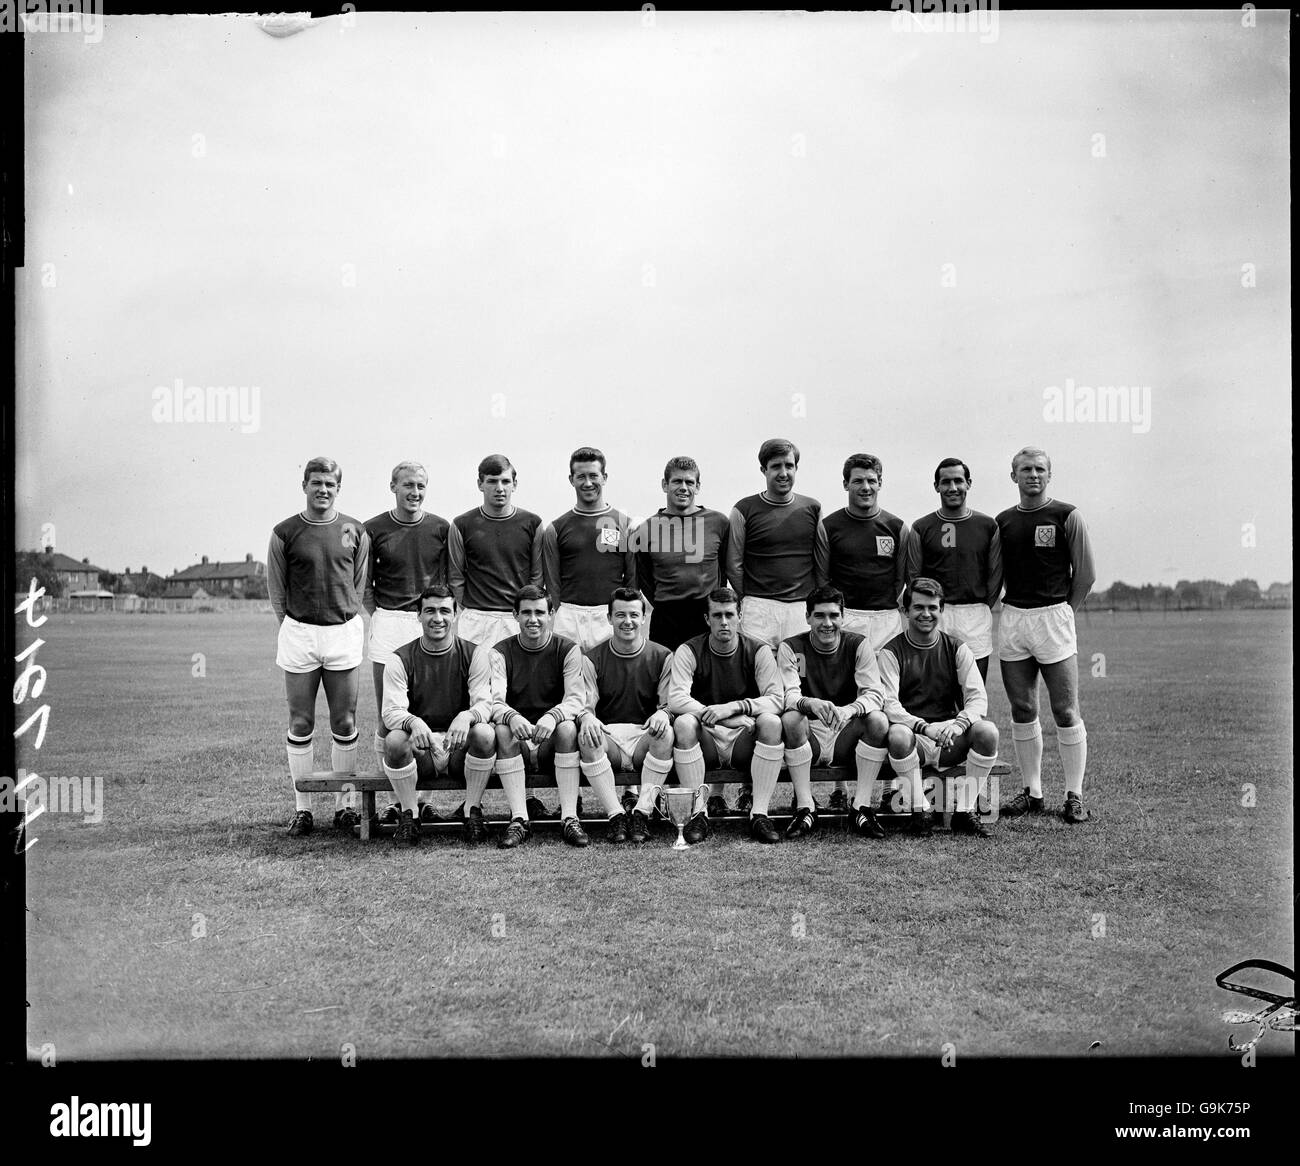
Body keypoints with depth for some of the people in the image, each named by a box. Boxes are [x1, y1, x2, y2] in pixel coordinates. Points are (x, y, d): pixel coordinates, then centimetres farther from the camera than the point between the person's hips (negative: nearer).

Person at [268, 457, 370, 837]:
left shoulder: (355, 531, 5)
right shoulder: (284, 533, 1)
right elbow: (276, 589, 7)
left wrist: (346, 622, 6)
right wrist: (291, 628, 3)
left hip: (344, 632, 1)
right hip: (298, 633, -1)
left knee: (345, 725, 4)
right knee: (300, 725, 4)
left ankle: (346, 805, 15)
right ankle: (302, 809, 12)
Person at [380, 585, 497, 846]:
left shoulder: (472, 656, 3)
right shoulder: (400, 659, 1)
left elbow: (485, 704, -8)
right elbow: (391, 711, -10)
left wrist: (466, 716, -33)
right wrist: (413, 722, -35)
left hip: (460, 747, 0)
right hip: (418, 747, 0)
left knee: (485, 733, -31)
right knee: (394, 740, -32)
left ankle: (473, 812, -10)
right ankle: (409, 814, -8)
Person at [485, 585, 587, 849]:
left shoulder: (567, 649, 2)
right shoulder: (500, 652, 2)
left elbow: (576, 698, -10)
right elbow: (494, 701, -12)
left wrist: (552, 717, -34)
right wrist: (511, 717, -37)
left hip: (552, 743, 0)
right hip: (517, 741, 0)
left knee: (568, 726, -31)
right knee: (502, 730, -31)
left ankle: (570, 819, -30)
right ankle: (519, 820, -30)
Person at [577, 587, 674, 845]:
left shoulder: (662, 657, 8)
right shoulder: (592, 658, 8)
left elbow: (671, 703, 3)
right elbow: (584, 704, 0)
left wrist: (663, 713, -23)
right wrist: (587, 717, -25)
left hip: (645, 737, 0)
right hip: (607, 734, 0)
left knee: (666, 733, -33)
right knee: (587, 737, -33)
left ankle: (642, 813, -26)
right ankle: (616, 815, -27)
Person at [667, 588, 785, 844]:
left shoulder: (758, 651, 1)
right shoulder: (689, 651, 0)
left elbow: (776, 700, -10)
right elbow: (675, 699, -14)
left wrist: (733, 707, -25)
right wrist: (712, 713, -26)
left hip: (745, 739, 1)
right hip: (706, 738, 0)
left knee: (771, 722, -30)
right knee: (683, 723, -32)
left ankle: (759, 814, -24)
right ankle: (698, 812, -24)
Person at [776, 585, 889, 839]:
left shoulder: (858, 645, 0)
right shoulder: (791, 648, -2)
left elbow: (875, 693, -11)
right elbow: (788, 695, -15)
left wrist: (849, 710, -34)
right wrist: (810, 704, -40)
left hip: (847, 735, 1)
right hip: (809, 735, -1)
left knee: (878, 720, -28)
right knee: (790, 719, -32)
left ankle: (864, 808, -22)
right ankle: (805, 807, -25)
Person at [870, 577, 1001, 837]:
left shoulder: (956, 649, 9)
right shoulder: (891, 652, 0)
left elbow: (978, 697, -1)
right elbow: (888, 704, -13)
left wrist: (959, 724, -24)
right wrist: (924, 727, -29)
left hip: (950, 739, 3)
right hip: (912, 739, -2)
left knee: (988, 731, -25)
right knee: (897, 735, -36)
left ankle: (966, 811, -11)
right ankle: (919, 812, -17)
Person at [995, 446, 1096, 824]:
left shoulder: (1066, 516, -1)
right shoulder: (1003, 521, 10)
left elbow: (1086, 573, 0)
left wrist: (1063, 613, 3)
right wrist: (1016, 609, 7)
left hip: (1054, 616, -4)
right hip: (1012, 619, 4)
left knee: (1066, 713, -3)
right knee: (1022, 712, 7)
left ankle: (1074, 795, 6)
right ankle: (1032, 792, 16)